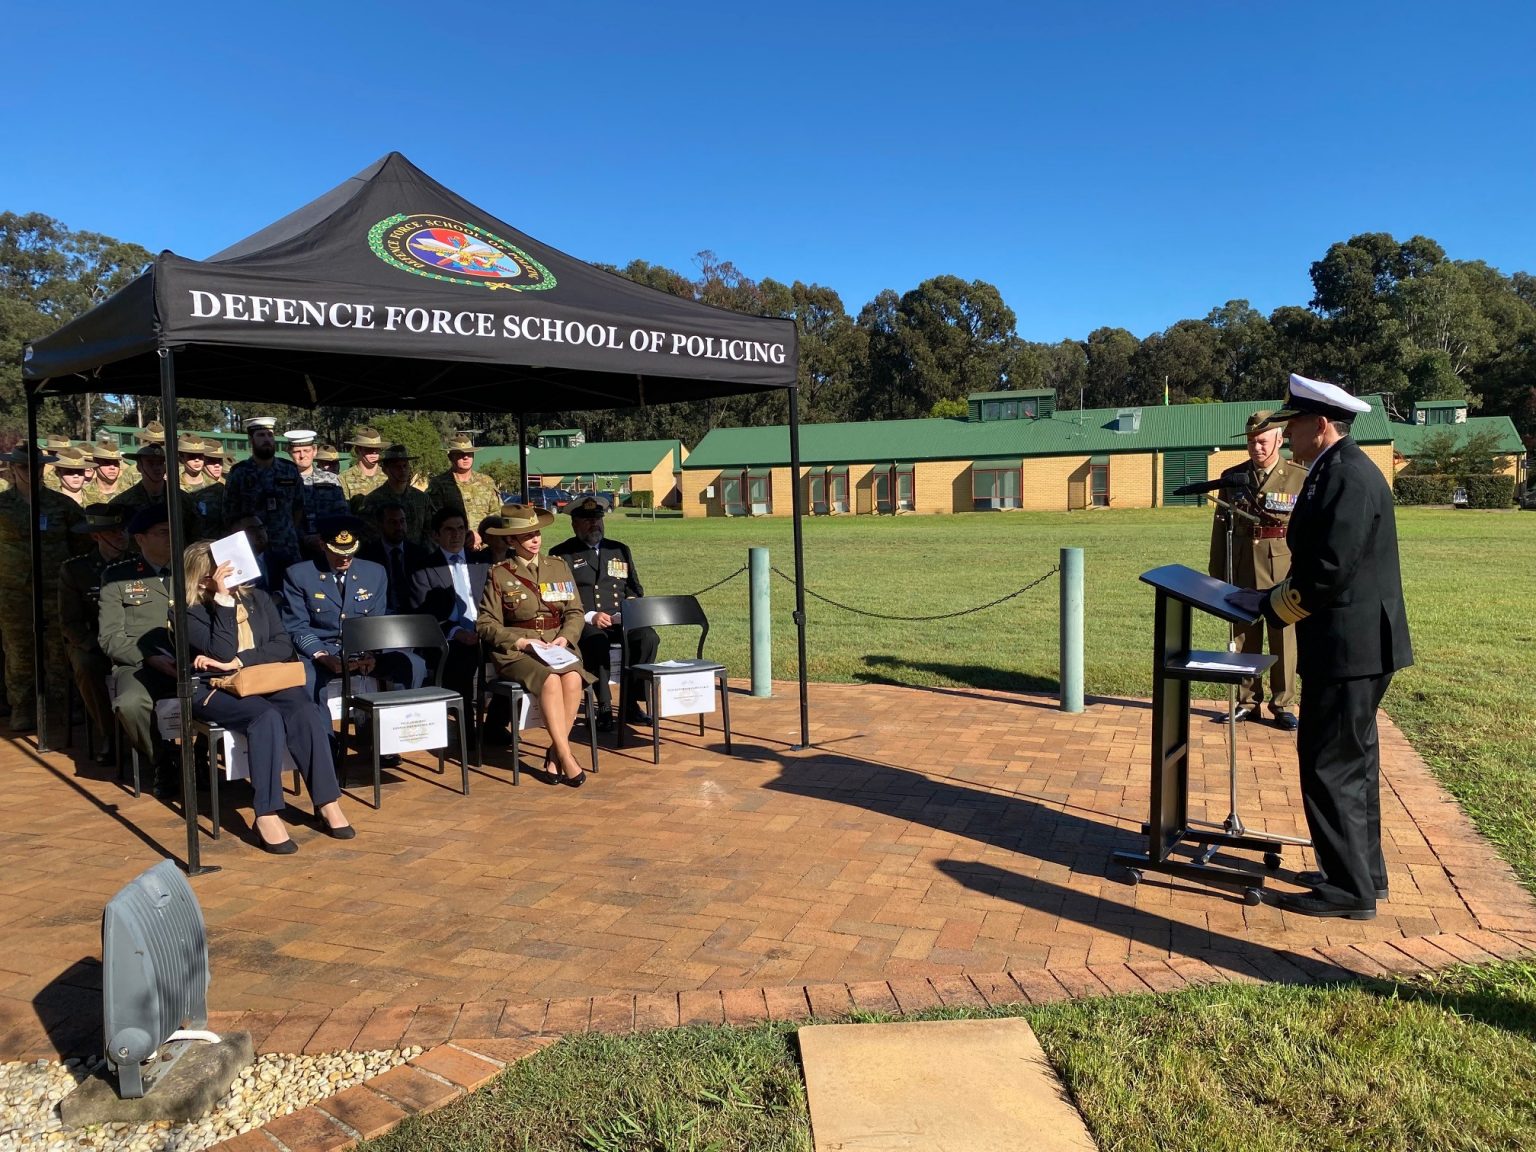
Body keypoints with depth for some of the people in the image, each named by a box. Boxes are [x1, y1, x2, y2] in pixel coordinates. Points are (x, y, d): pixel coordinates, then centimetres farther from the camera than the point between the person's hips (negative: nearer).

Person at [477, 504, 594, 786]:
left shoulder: (559, 567, 14)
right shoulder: (499, 574, 4)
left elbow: (575, 612, 12)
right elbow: (485, 623, 0)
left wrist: (566, 637, -8)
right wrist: (521, 641, -13)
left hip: (558, 647, 3)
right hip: (516, 653, -3)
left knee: (573, 678, -31)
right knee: (550, 680, -34)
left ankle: (554, 754, -20)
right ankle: (566, 757, -30)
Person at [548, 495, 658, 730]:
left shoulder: (620, 550, 24)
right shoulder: (561, 554, 10)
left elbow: (635, 588, 26)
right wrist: (589, 617, -14)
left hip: (620, 621, 4)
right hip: (583, 623, -3)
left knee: (647, 637, -28)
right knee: (596, 641, -38)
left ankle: (631, 702, -18)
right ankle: (604, 708, -26)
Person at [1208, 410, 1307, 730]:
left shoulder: (1301, 478, -2)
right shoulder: (1232, 477, 6)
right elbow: (1220, 526, 10)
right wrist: (1216, 573, 8)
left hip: (1283, 569, -2)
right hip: (1242, 569, 3)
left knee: (1284, 638, 3)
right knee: (1244, 636, 8)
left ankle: (1283, 705, 15)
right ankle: (1247, 702, 19)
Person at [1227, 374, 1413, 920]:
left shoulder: (1347, 476, -19)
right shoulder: (1338, 470, 14)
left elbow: (1329, 571, -24)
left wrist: (1268, 605, -11)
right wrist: (1274, 596, 8)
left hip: (1348, 647, -11)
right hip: (1356, 644, 11)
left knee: (1330, 766, -3)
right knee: (1352, 762, 18)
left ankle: (1350, 889, 6)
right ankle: (1362, 872, 30)